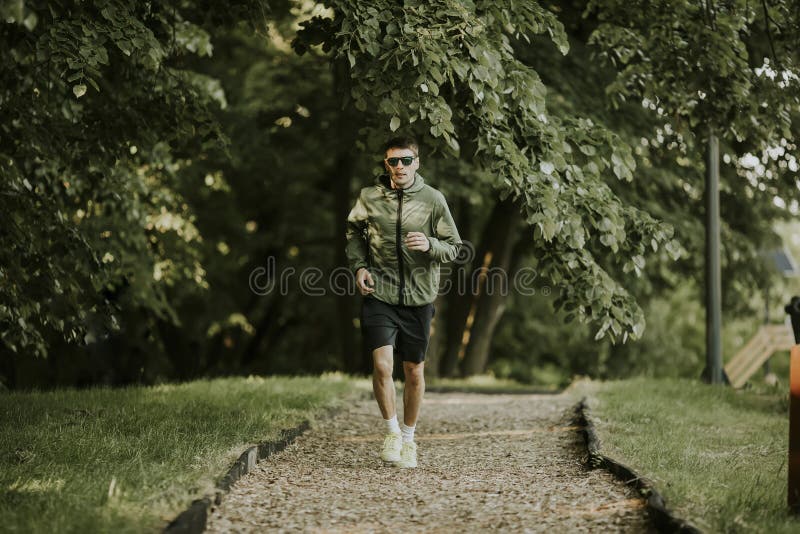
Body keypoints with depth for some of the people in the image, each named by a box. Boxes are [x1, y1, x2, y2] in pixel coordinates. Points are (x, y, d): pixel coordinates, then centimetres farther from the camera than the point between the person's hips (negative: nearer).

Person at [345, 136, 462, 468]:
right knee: (382, 365, -15)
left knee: (414, 372, 9)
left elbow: (453, 248, 2)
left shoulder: (433, 200, -3)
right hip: (379, 295, -1)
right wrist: (359, 266, 1)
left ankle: (409, 438, 28)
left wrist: (430, 246, -19)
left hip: (418, 297, 1)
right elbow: (353, 233, 17)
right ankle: (391, 431, 6)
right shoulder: (369, 197, -1)